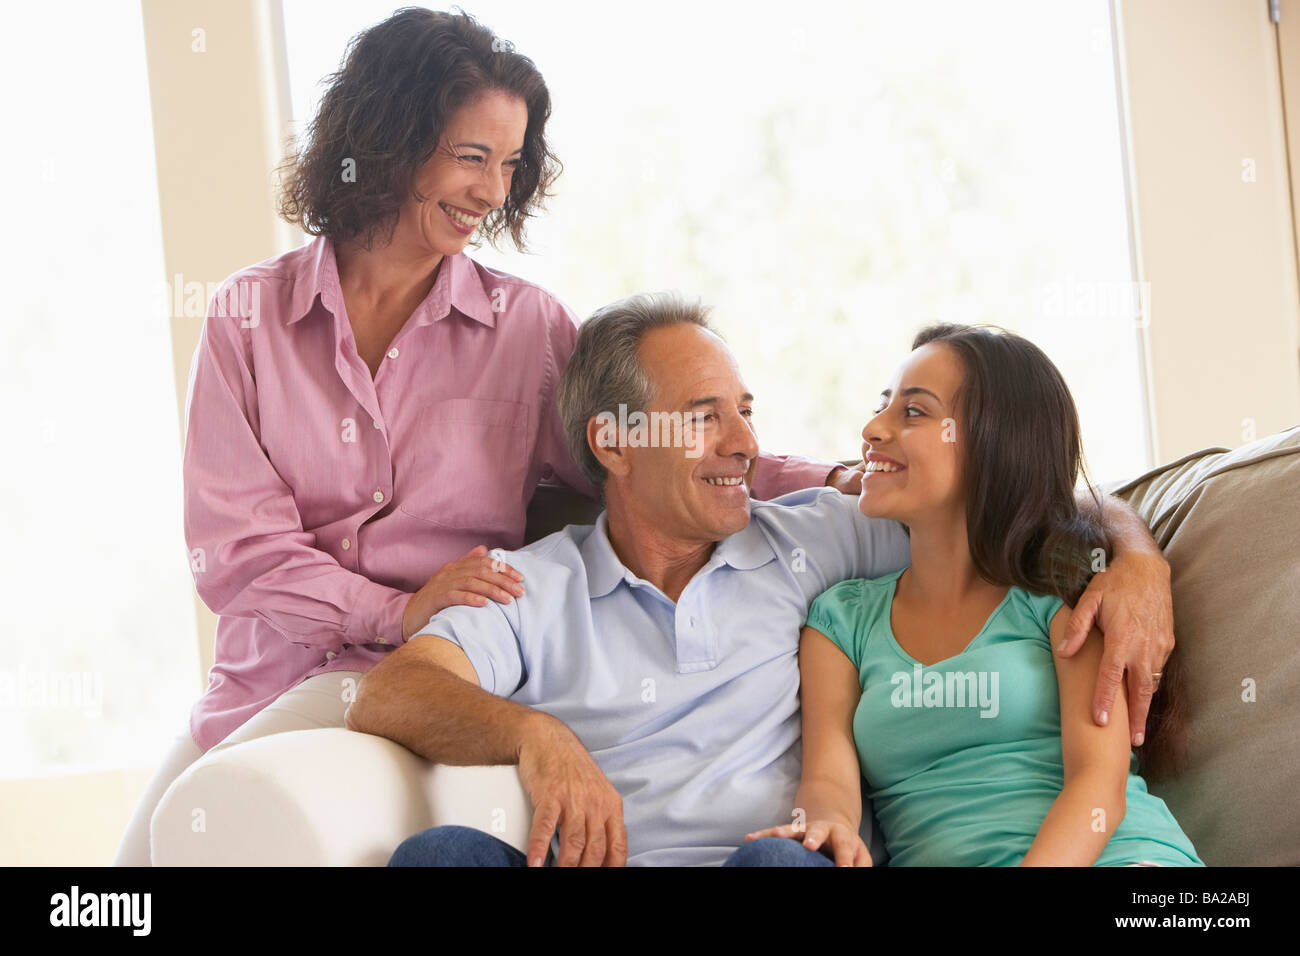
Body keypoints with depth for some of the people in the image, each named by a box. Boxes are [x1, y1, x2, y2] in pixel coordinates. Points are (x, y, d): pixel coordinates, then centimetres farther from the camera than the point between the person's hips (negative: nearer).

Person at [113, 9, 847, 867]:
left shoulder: (527, 326, 7)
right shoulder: (251, 316, 5)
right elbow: (231, 549, -4)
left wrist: (841, 483, -18)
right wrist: (402, 610, -19)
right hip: (261, 685, 2)